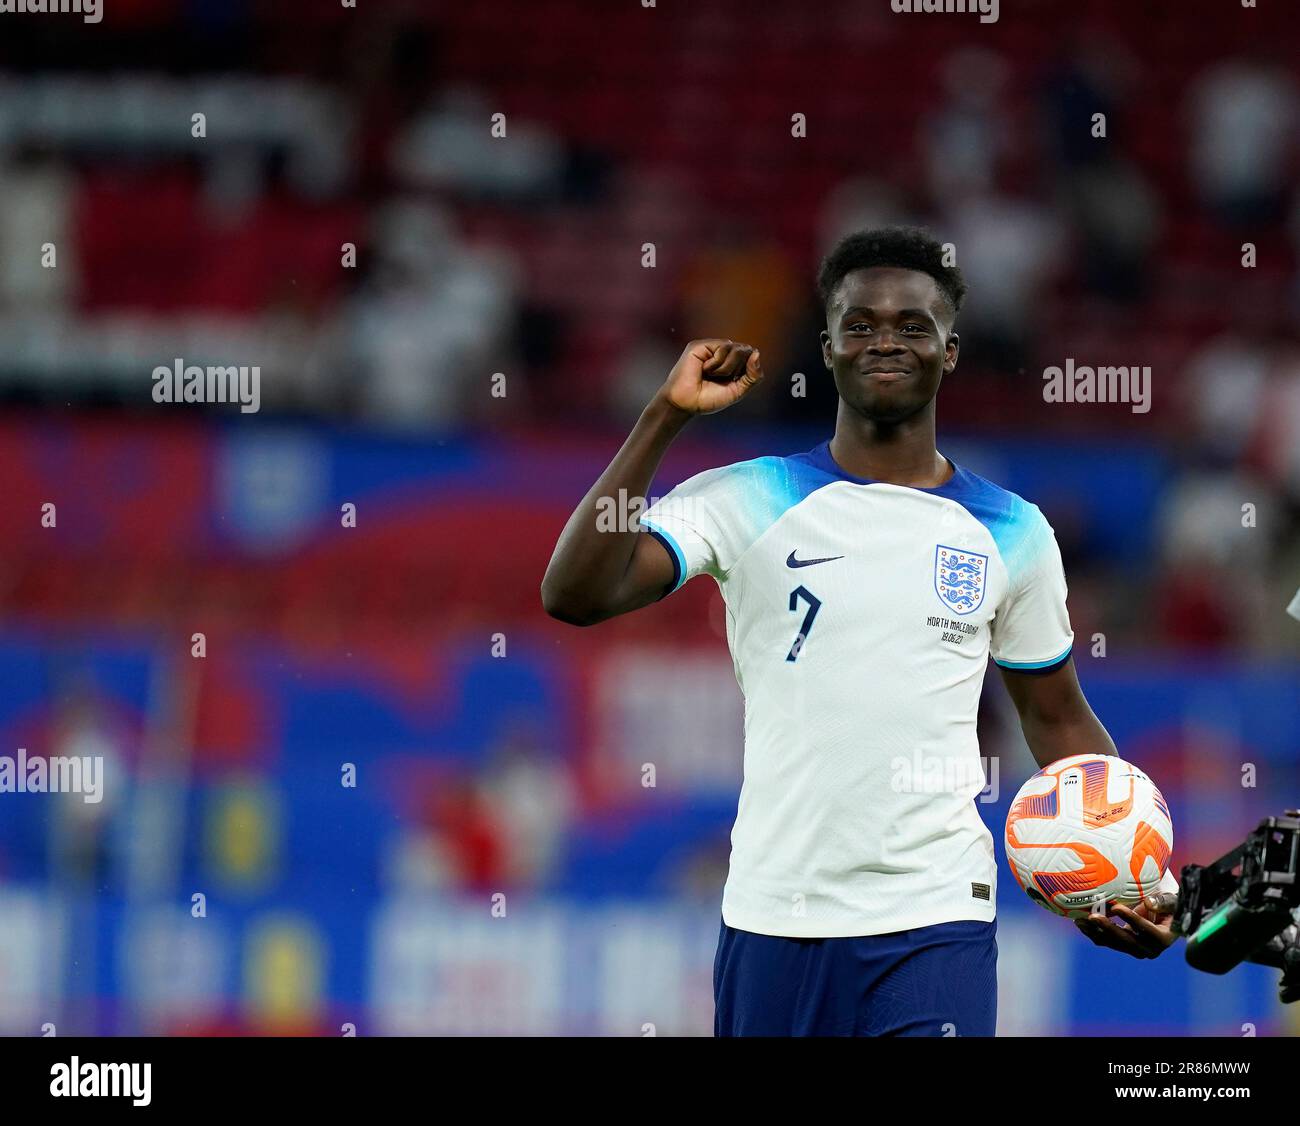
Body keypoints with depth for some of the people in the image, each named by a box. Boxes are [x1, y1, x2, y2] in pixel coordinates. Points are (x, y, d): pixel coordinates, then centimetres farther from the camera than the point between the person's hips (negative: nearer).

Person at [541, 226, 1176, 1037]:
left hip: (938, 920, 0)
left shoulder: (1012, 534, 7)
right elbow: (575, 596, -11)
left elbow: (1058, 719, 17)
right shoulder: (748, 501, 1)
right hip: (776, 915, 0)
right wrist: (667, 416, -14)